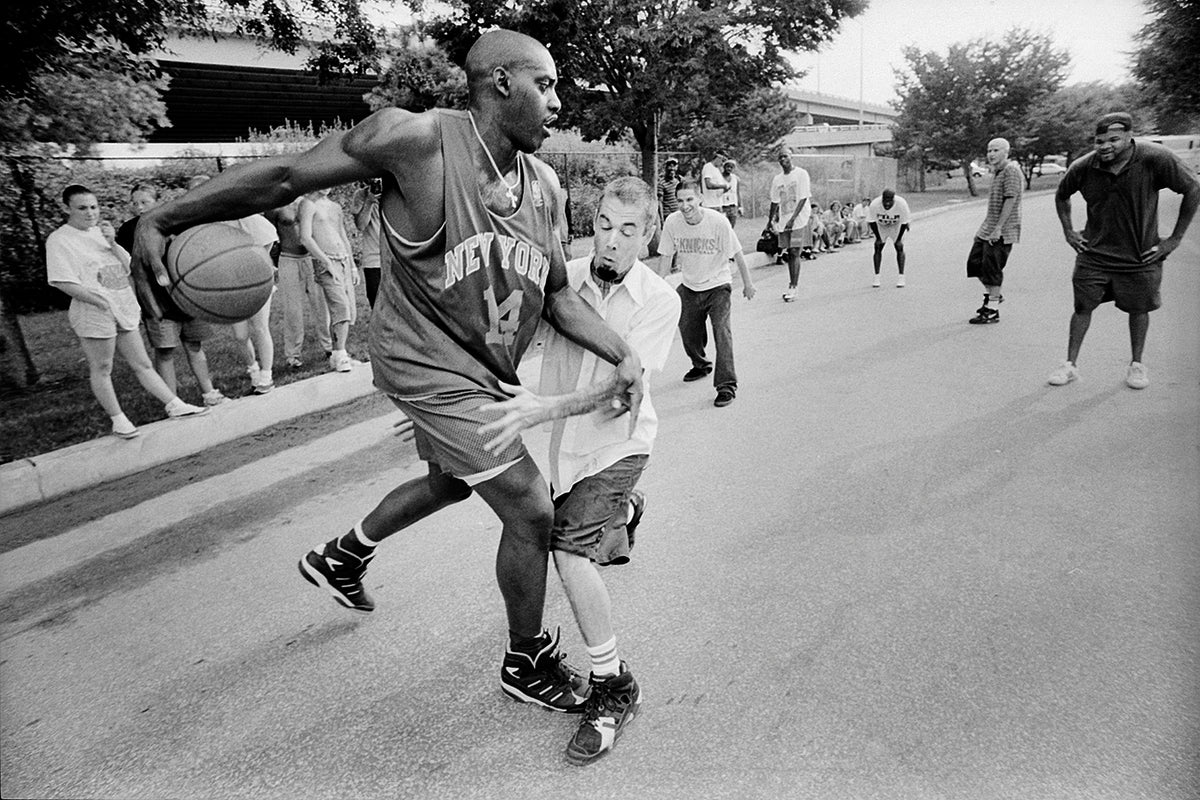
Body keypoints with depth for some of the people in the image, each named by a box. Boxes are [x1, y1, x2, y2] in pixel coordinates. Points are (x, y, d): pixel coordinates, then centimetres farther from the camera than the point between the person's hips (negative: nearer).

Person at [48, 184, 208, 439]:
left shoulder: (101, 231, 13)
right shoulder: (59, 240, -6)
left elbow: (127, 268, 8)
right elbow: (63, 282, -14)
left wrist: (112, 243, -8)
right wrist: (99, 300, -22)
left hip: (124, 309, 6)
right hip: (94, 314, -6)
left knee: (142, 364, 11)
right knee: (102, 368, 4)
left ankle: (175, 406, 12)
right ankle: (118, 420, 11)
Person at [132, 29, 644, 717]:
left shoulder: (544, 185, 0)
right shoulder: (418, 138, -21)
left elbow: (559, 294, 4)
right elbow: (288, 175, -14)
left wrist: (624, 355, -9)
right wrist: (164, 219, -11)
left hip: (486, 373, 9)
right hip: (431, 365, -9)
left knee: (452, 482, 29)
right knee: (532, 512, -6)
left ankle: (340, 558, 57)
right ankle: (528, 664, 22)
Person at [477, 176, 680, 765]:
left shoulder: (659, 300, -18)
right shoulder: (564, 277, -11)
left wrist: (543, 407, -41)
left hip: (616, 440, -5)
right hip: (566, 440, 5)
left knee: (571, 552, -20)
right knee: (576, 530, 30)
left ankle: (613, 688, -1)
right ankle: (625, 509, 69)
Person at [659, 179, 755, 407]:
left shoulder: (718, 221, -20)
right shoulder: (672, 222, -12)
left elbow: (736, 254, -9)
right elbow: (667, 256, 3)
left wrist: (747, 283, 0)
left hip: (718, 285, -4)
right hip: (689, 286, 4)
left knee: (722, 332, -18)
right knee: (688, 333, 13)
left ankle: (727, 386, -13)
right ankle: (701, 365, 44)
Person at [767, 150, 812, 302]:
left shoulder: (801, 174, -6)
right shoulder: (777, 179, 11)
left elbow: (803, 198, -13)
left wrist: (792, 218, -20)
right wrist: (770, 220, 17)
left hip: (799, 220, -5)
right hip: (783, 221, 5)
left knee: (795, 253, -10)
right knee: (788, 254, 9)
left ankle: (793, 289, -10)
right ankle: (791, 286, 19)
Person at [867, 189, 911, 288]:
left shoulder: (902, 204, -32)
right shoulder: (874, 204, -32)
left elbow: (904, 223, -20)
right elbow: (871, 221, -18)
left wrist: (899, 239, -17)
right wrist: (878, 238, -16)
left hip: (897, 226, -1)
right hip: (880, 226, 1)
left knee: (899, 247, -9)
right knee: (878, 248, -8)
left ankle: (901, 277, -3)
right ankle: (876, 278, -1)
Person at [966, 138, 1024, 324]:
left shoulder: (1011, 170, -13)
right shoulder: (996, 171, 16)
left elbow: (1010, 200, -20)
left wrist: (998, 228, -24)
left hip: (1002, 232, -9)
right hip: (987, 228, 9)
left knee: (991, 268, -5)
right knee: (974, 262, 12)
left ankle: (992, 311, 4)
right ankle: (991, 295, 31)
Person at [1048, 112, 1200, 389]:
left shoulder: (1155, 159, -18)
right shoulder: (1083, 167, -11)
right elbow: (1061, 195, 11)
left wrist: (1175, 238, -7)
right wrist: (1068, 230, 4)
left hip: (1140, 256, -1)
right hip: (1093, 254, 1)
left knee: (1138, 309, 11)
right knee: (1082, 307, 3)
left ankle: (1136, 364, 28)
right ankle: (1070, 365, 13)